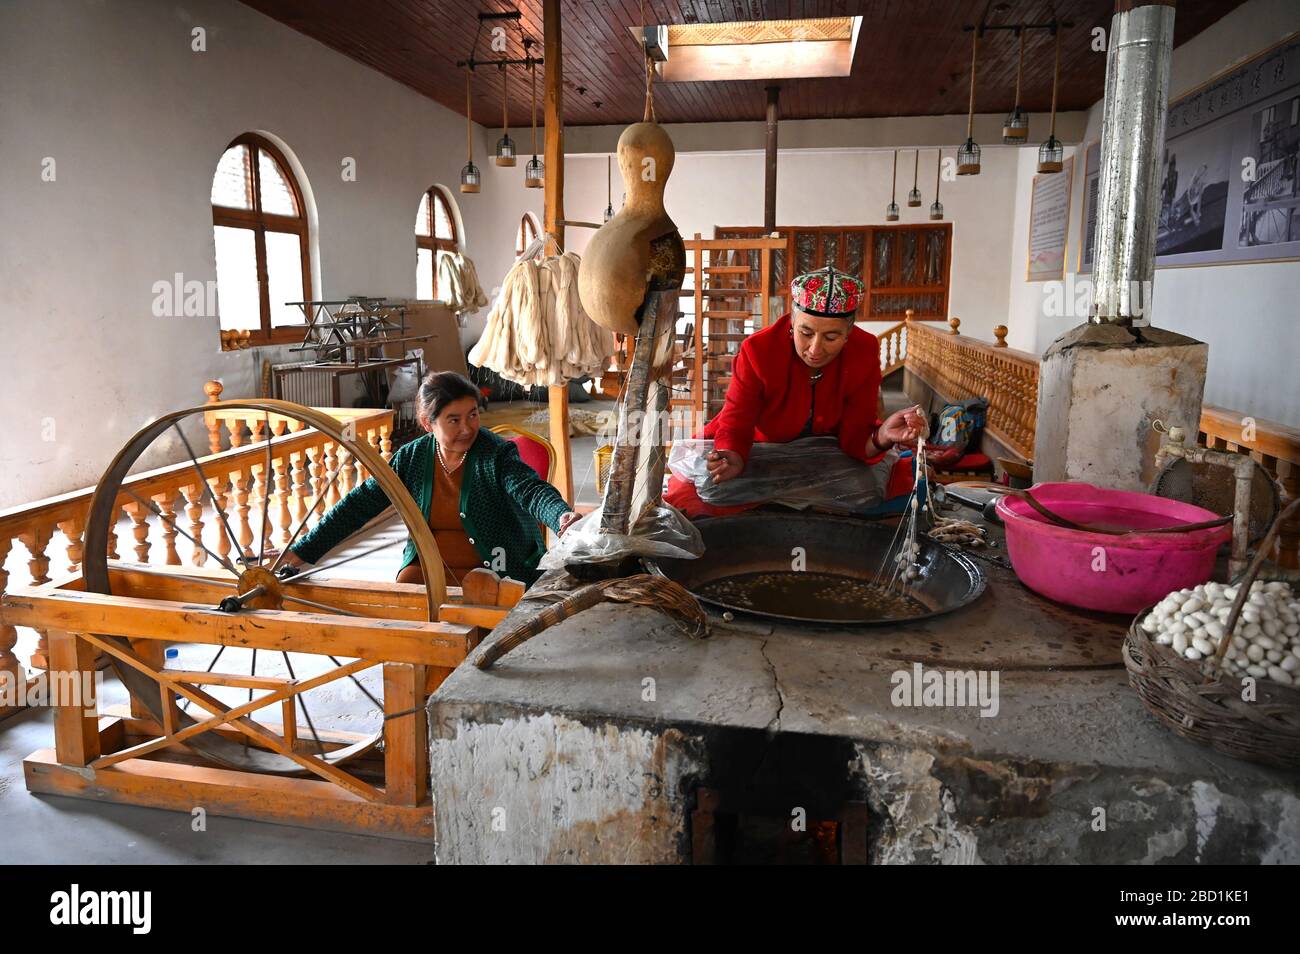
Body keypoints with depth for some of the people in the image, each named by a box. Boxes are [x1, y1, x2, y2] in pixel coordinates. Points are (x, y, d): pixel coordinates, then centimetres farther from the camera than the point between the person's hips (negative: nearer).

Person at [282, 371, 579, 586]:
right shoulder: (411, 458, 2)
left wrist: (562, 516, -47)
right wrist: (303, 551, -4)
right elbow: (360, 504, 2)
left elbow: (531, 490, -23)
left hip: (490, 569, -3)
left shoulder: (497, 454, -9)